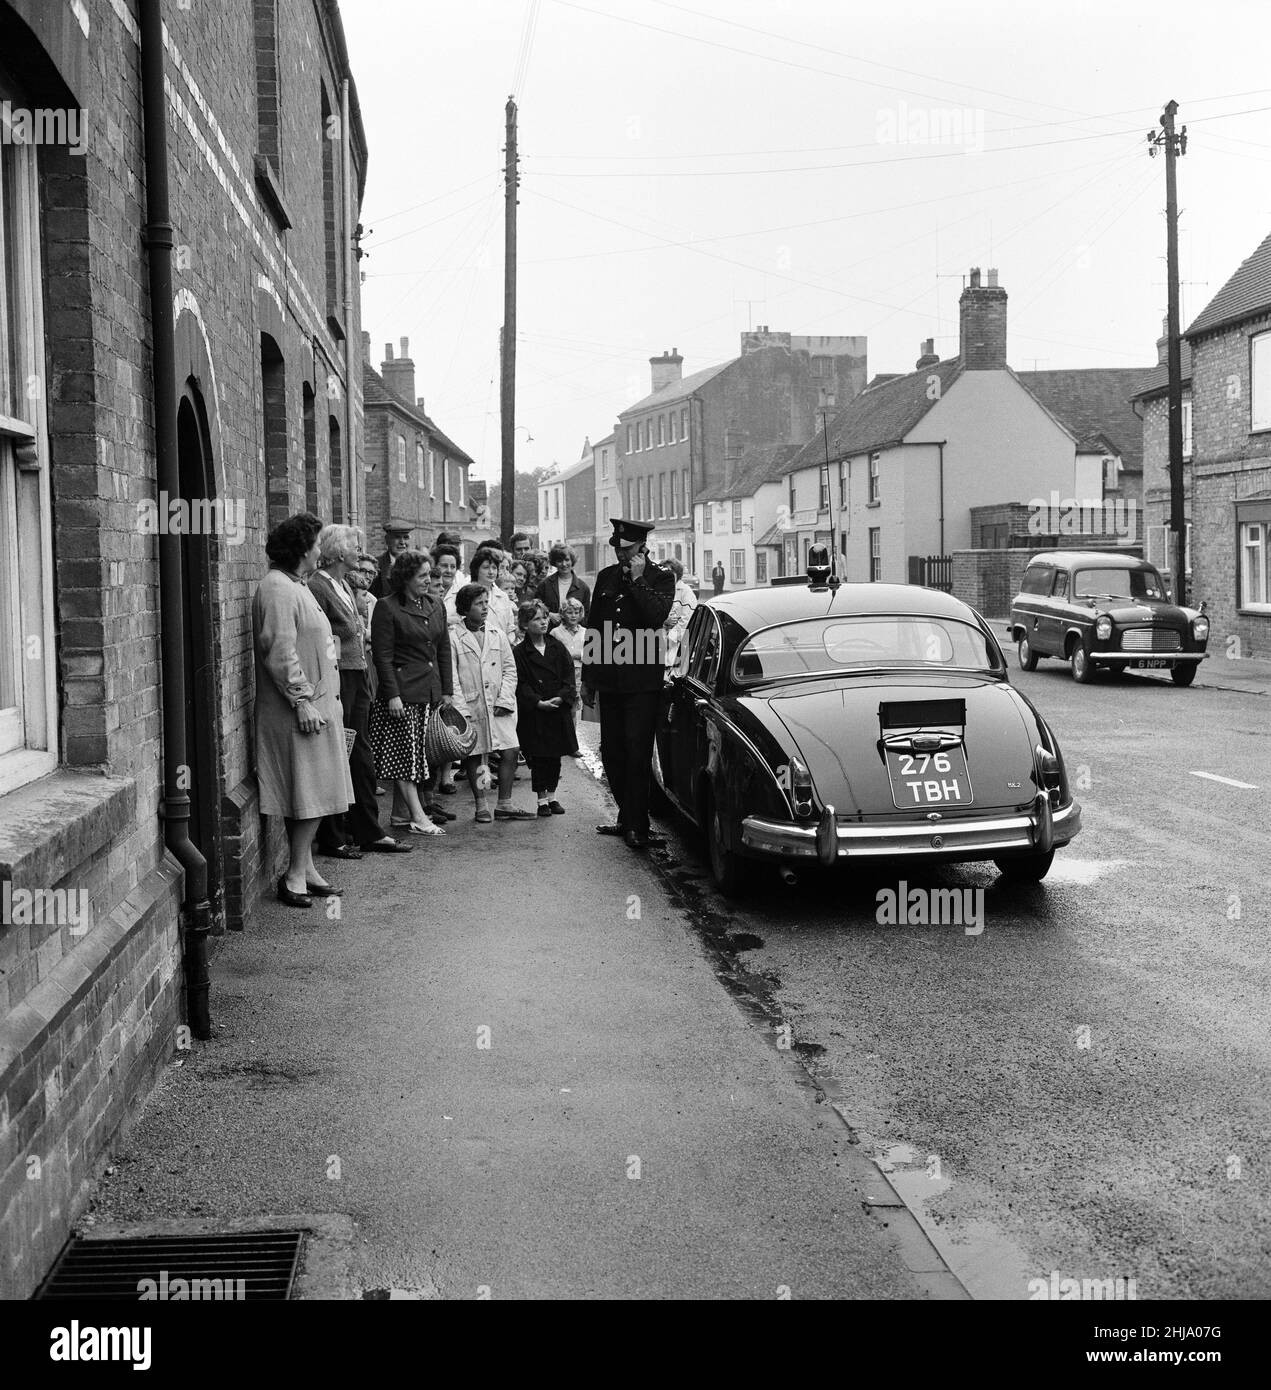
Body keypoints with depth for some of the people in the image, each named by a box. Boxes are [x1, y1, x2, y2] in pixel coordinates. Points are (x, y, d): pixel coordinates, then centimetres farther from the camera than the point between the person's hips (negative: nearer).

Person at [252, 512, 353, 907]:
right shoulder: (277, 589, -15)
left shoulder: (296, 586, 18)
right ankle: (296, 875, 0)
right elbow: (279, 652, -21)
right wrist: (303, 700, -22)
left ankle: (304, 868, 19)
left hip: (317, 704, 10)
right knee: (309, 796, -6)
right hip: (300, 711, -10)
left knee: (314, 797, 12)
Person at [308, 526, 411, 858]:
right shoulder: (317, 588, -14)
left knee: (362, 758, 13)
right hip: (336, 683, -9)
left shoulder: (346, 586, 15)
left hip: (357, 680, 9)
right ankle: (332, 839, 8)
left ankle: (367, 832, 21)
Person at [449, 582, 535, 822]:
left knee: (509, 753, -2)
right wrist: (460, 709, -11)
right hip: (471, 707, -3)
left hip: (498, 706, 3)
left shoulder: (496, 633, 9)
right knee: (473, 756, 3)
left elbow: (509, 669, 10)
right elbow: (451, 677, -5)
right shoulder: (453, 637, -3)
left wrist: (505, 700, -1)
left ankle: (504, 805, 9)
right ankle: (481, 807, 15)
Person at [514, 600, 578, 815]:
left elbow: (569, 675, 3)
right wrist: (538, 702, -19)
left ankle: (552, 796, 19)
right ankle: (542, 799, 7)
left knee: (555, 756, 8)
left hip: (559, 710, 4)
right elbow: (521, 684, -7)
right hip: (533, 713, -3)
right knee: (538, 757, -2)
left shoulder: (557, 648, 8)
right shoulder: (520, 652, -3)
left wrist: (561, 697, -13)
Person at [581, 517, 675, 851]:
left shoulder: (661, 578, 0)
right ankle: (627, 817, 21)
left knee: (637, 753, -8)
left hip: (643, 682, -6)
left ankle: (636, 826, -5)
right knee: (611, 752, 9)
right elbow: (593, 627, 17)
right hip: (610, 681, 6)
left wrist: (638, 579, -15)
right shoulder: (606, 577, 14)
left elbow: (657, 615, -19)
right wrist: (588, 679, 16)